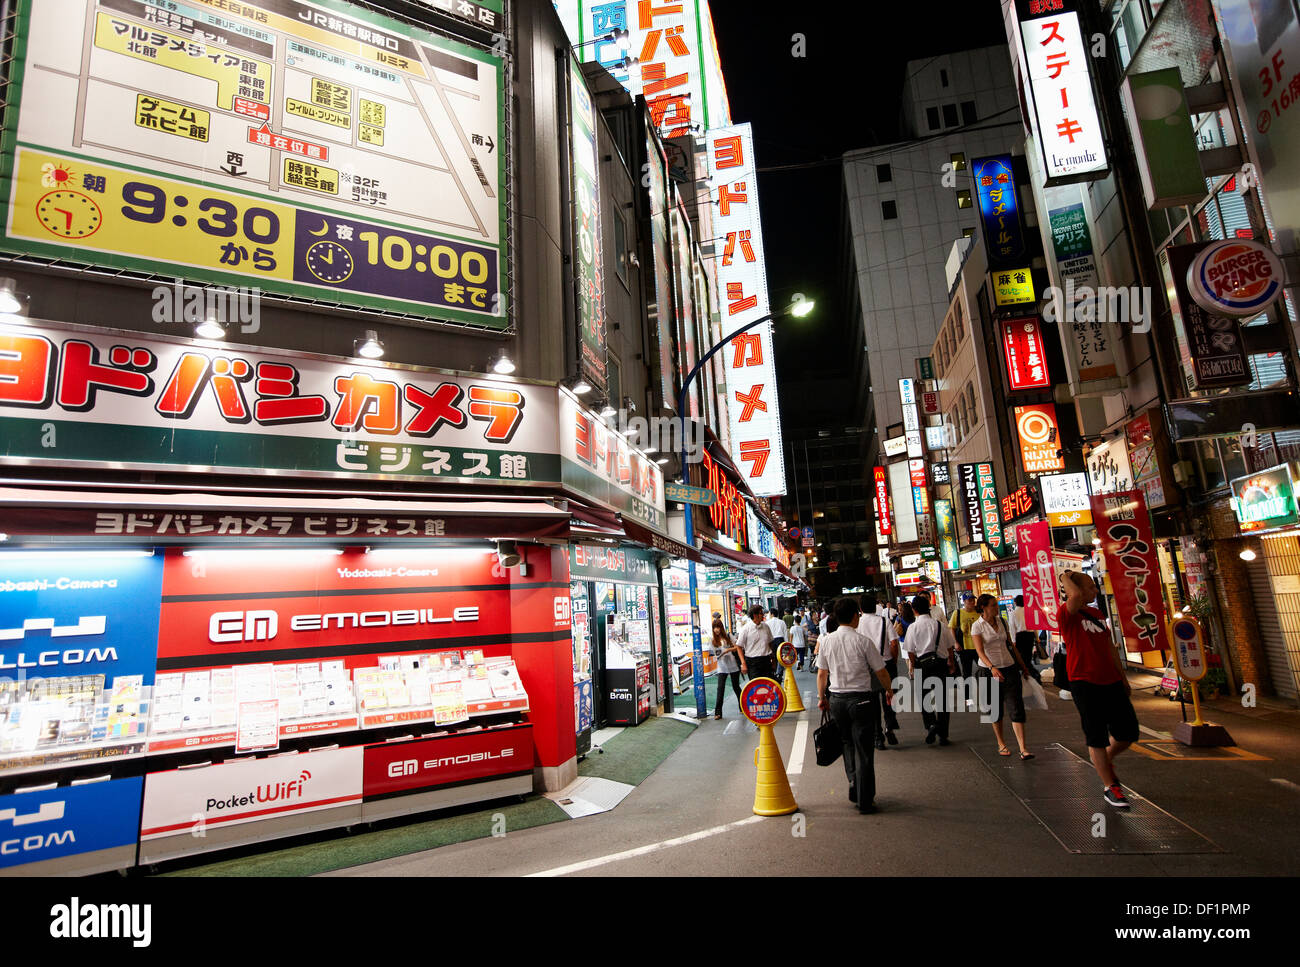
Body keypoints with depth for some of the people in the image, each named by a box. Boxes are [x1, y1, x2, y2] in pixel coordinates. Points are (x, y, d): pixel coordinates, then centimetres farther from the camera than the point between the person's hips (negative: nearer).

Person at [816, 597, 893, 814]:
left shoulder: (826, 641, -2)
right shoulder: (863, 641, -13)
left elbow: (822, 674, 5)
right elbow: (881, 672, -5)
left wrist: (821, 697, 19)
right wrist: (888, 690, 14)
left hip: (836, 698, 4)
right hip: (860, 698, -4)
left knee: (848, 744, 22)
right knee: (863, 750, 6)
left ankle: (854, 787, 20)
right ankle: (865, 801, 12)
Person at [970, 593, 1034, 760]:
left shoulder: (1001, 621, 7)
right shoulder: (977, 626, -8)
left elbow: (1011, 645, 16)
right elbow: (980, 651, -18)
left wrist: (1022, 665, 17)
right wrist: (992, 668, -32)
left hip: (1009, 667, 4)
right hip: (989, 671, -3)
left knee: (1017, 707, -6)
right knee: (996, 709, 7)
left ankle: (1023, 749, -8)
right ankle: (1001, 744, 23)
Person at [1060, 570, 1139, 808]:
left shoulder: (1097, 614, 14)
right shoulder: (1066, 614, -12)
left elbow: (1110, 647, 20)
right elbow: (1075, 595, -35)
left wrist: (1124, 679, 21)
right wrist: (1065, 577, -15)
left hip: (1111, 681, 7)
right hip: (1084, 683, -7)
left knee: (1129, 732, 10)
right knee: (1097, 737, 2)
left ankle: (1105, 759, 37)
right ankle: (1110, 787, 16)